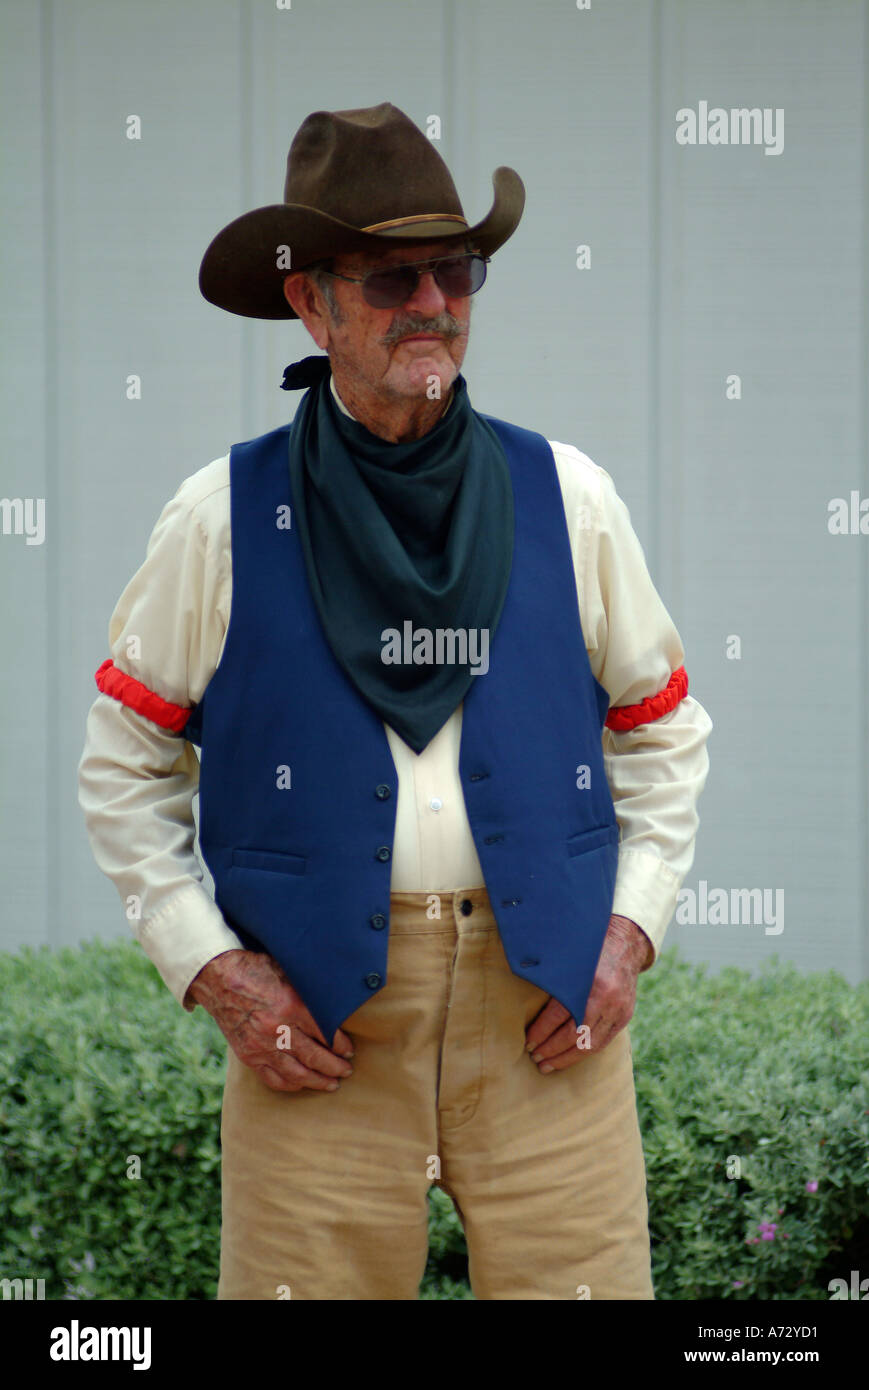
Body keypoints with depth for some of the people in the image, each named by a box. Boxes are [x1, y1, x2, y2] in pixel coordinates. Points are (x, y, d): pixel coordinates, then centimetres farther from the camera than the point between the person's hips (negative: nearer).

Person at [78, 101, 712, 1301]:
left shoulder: (566, 498, 8)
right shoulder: (223, 518, 2)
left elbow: (663, 732, 17)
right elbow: (125, 765, 8)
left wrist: (630, 931, 5)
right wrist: (213, 970, -1)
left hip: (546, 1009, 1)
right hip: (314, 1016, -1)